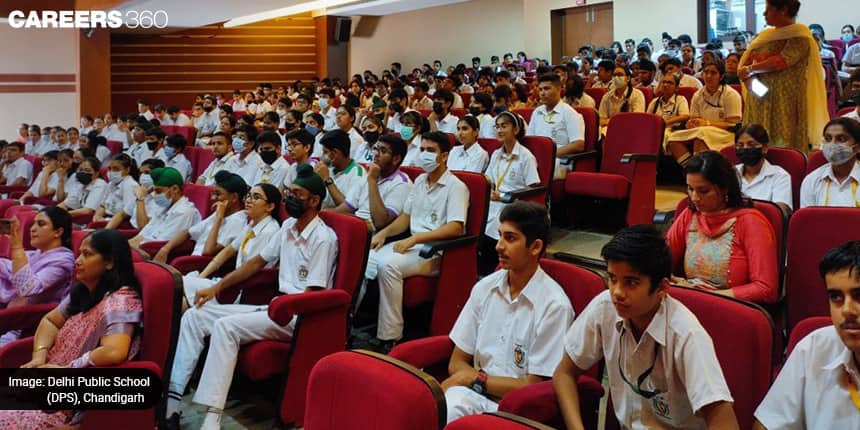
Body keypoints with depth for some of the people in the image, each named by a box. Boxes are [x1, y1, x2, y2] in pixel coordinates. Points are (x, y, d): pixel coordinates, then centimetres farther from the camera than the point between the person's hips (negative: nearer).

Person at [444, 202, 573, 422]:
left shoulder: (553, 305, -11)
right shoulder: (484, 288, 6)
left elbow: (533, 387, -8)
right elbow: (457, 363, 9)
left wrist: (475, 378, -3)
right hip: (476, 395, 4)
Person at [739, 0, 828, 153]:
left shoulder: (799, 37, -5)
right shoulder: (765, 35, 16)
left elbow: (779, 62, -19)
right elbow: (744, 64, 10)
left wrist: (750, 69, -7)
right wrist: (749, 79, -10)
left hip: (785, 104, -6)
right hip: (760, 103, 6)